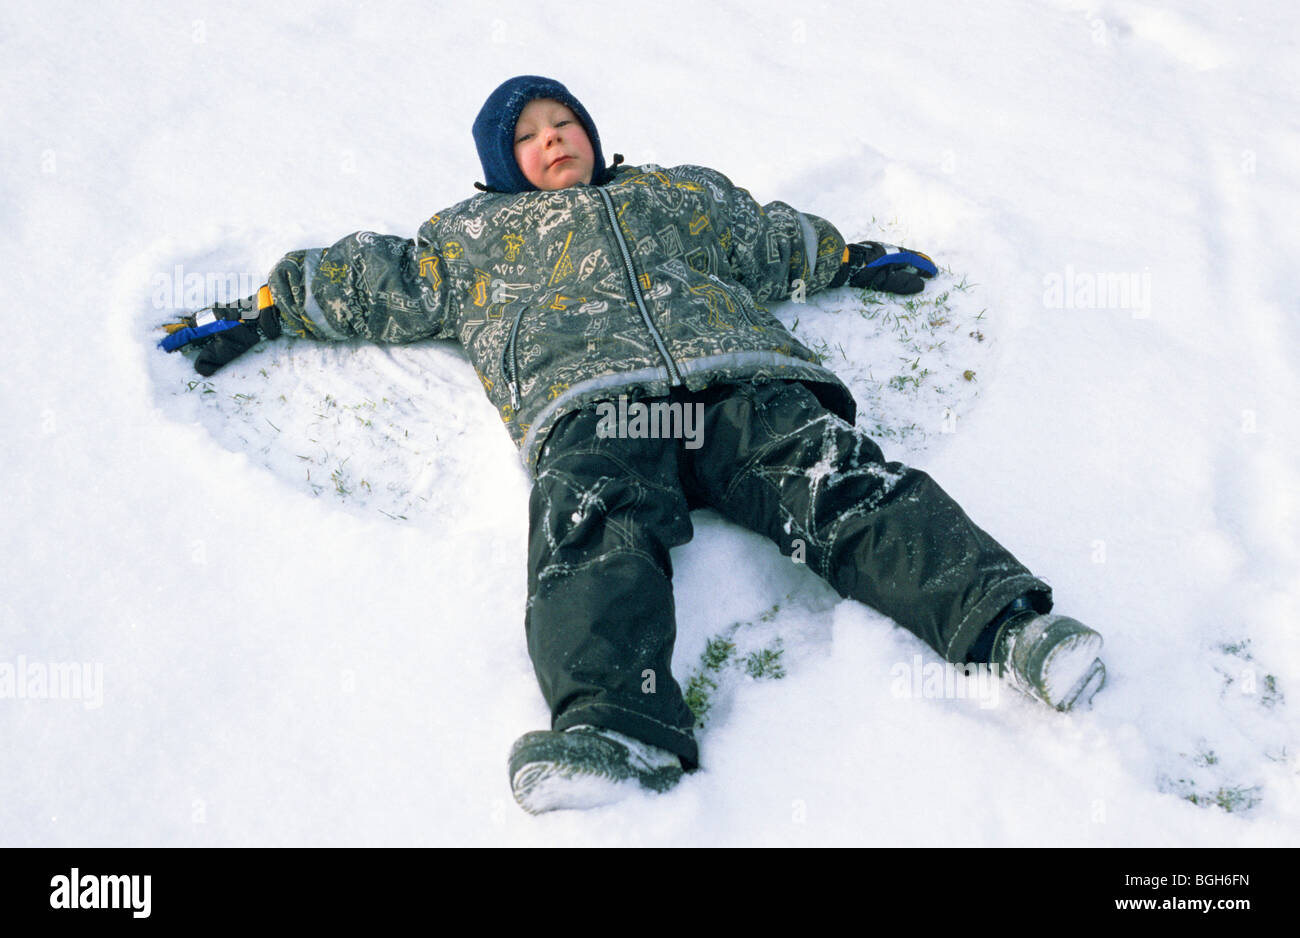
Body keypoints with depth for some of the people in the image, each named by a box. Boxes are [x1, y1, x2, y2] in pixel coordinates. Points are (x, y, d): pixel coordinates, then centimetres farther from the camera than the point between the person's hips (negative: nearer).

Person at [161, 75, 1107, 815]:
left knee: (844, 483, -23)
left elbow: (773, 239, 46)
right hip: (591, 402, -2)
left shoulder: (678, 192, 38)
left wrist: (853, 257, 41)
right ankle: (620, 725, -55)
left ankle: (1010, 622, -36)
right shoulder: (470, 235, 35)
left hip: (741, 379, 2)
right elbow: (373, 280, 36)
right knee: (595, 535, -34)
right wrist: (259, 312, 34)